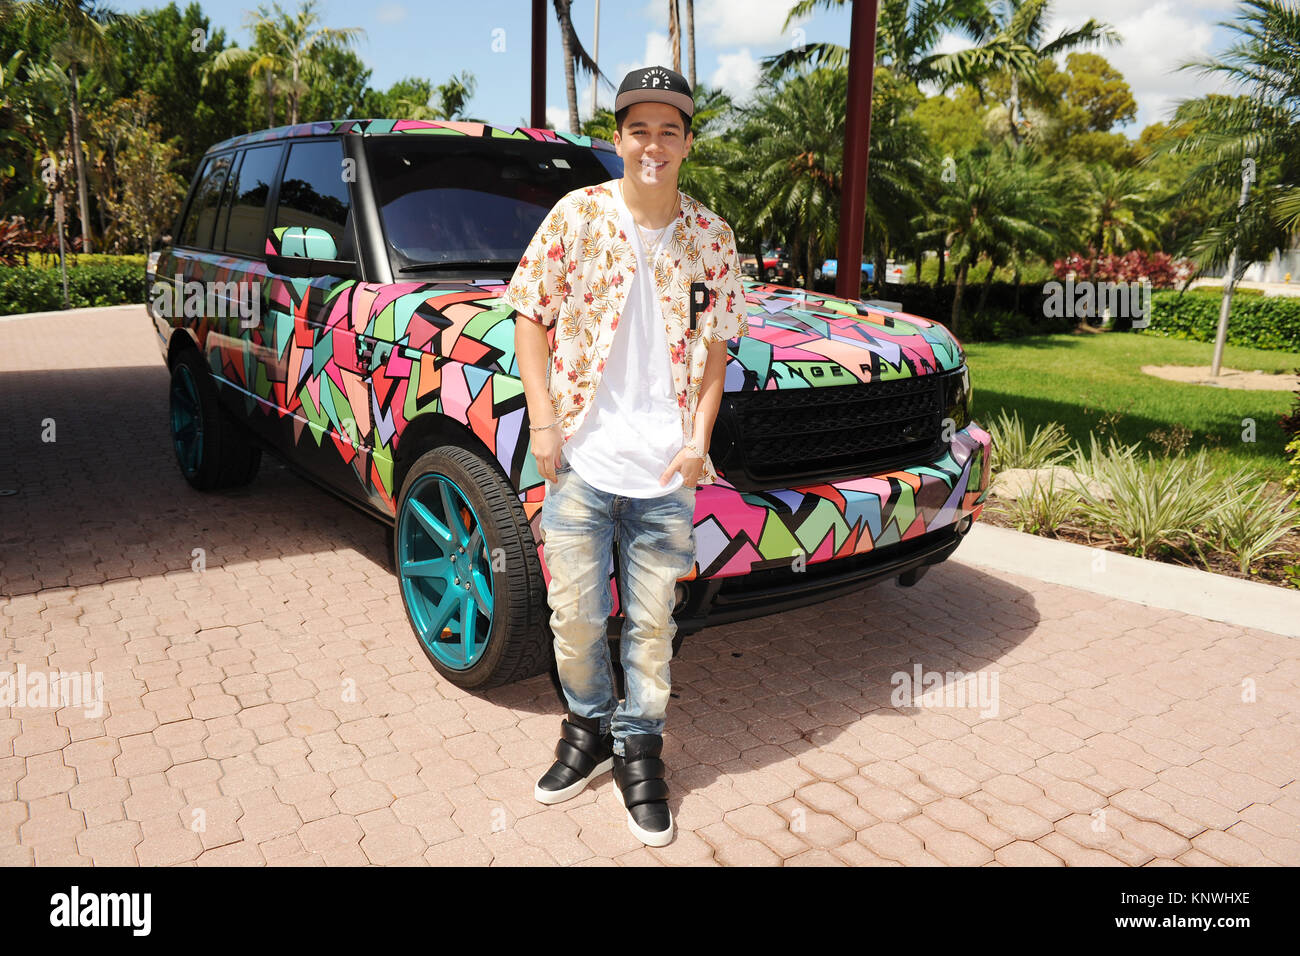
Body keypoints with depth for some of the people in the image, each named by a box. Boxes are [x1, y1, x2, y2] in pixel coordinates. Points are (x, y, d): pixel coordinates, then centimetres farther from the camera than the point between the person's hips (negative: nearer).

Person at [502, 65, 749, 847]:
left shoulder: (711, 238, 6)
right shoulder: (577, 215, 1)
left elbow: (715, 349, 9)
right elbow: (530, 316, 3)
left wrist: (699, 438, -3)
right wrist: (543, 421, -5)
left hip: (665, 468, 1)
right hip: (580, 458, 0)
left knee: (652, 623, 9)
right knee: (575, 615, 8)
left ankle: (639, 748, 28)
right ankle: (589, 729, 33)